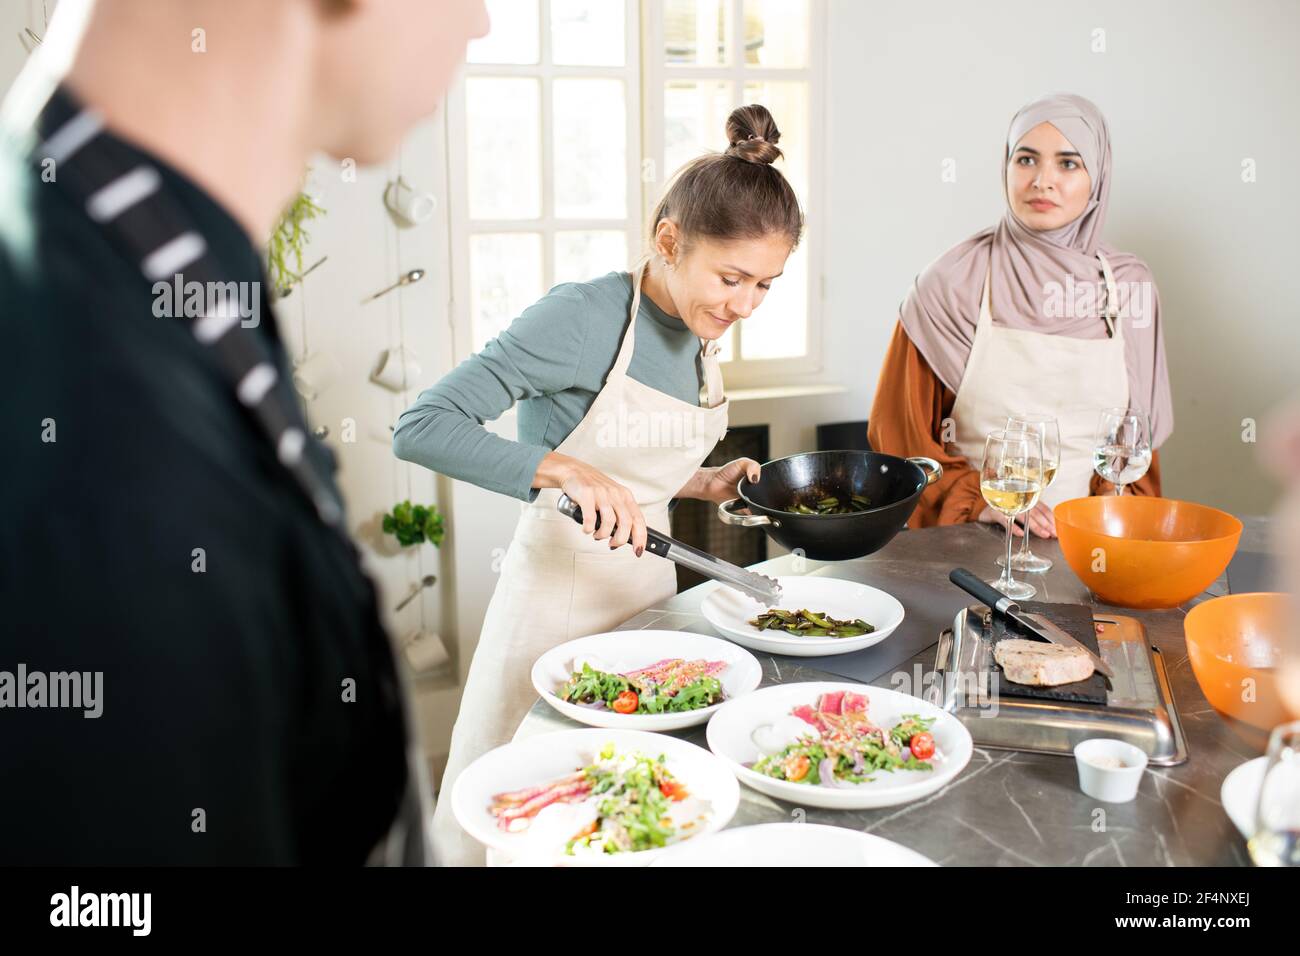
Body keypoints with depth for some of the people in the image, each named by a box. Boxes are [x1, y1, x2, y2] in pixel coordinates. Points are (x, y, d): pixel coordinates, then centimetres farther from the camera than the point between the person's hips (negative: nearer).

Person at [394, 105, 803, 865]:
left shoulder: (700, 334, 3)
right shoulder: (584, 316, -20)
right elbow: (421, 427, -26)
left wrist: (702, 484, 0)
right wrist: (559, 468, -36)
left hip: (650, 584, 7)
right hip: (562, 594, -7)